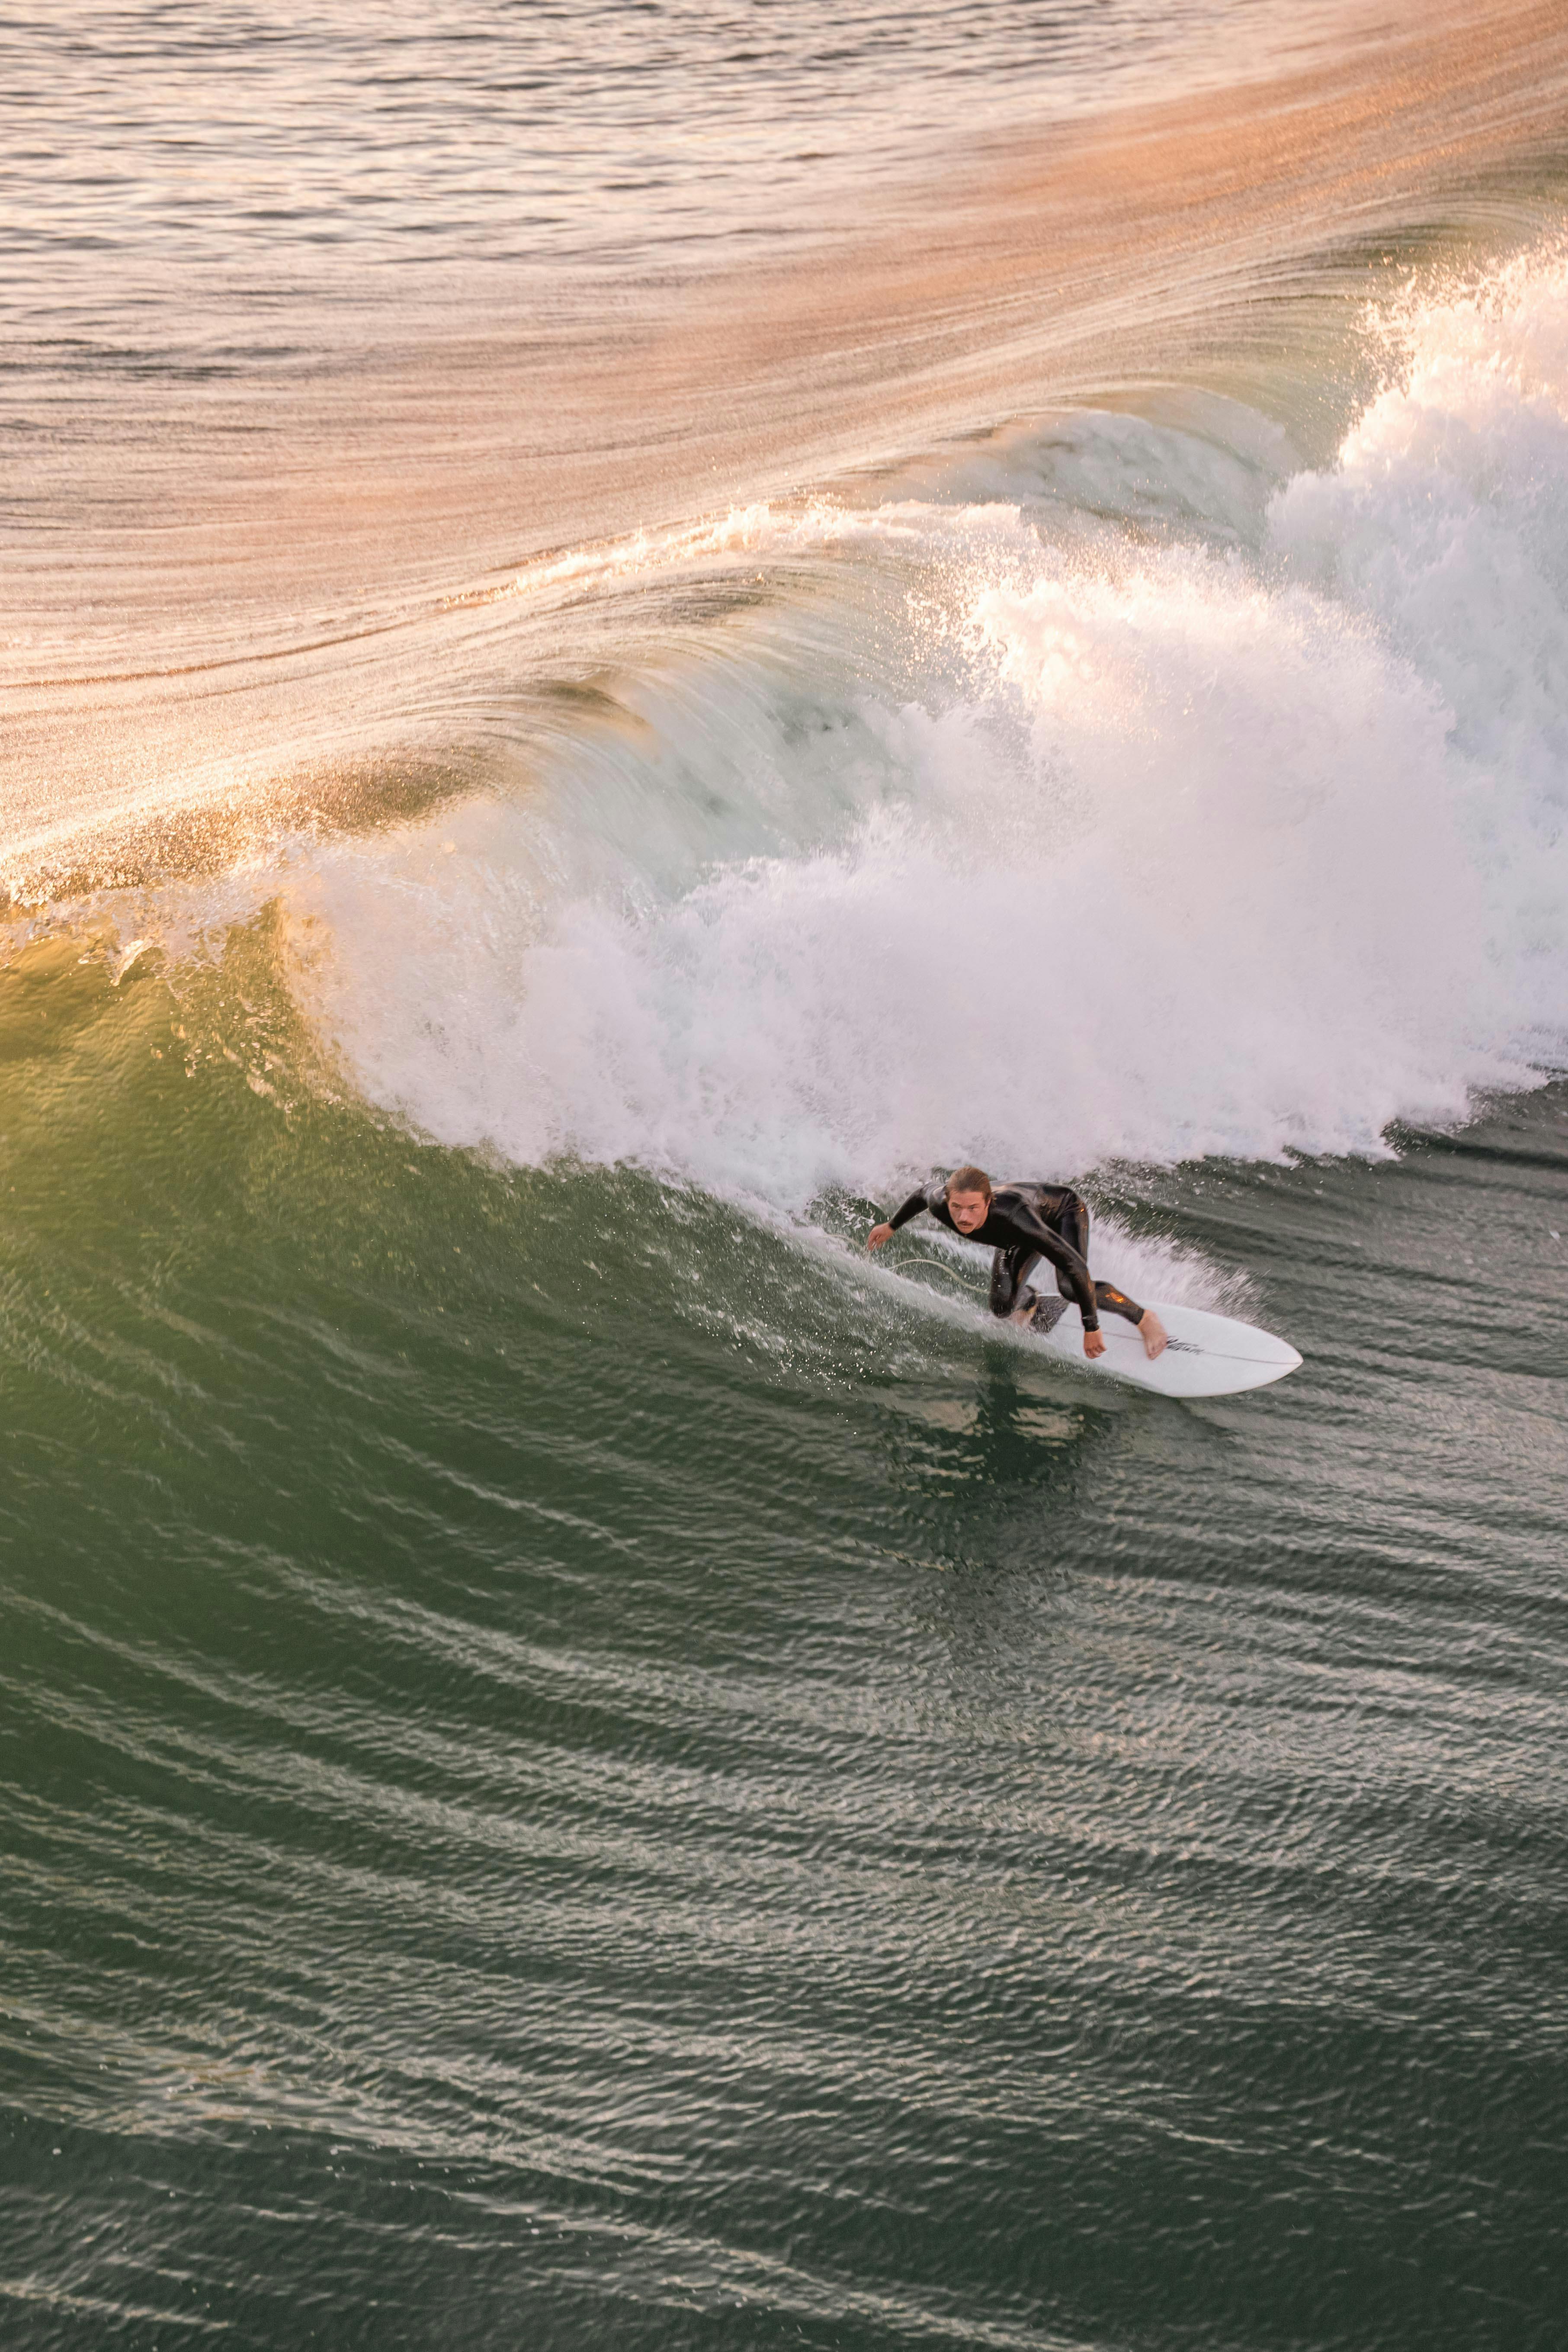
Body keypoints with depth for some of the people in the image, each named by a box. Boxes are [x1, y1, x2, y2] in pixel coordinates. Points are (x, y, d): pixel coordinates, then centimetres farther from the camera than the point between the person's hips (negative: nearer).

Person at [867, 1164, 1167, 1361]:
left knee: (1071, 1287, -31)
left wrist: (1091, 1328, -44)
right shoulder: (940, 1203, -35)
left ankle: (1144, 1318, -5)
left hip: (1064, 1210, -5)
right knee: (1003, 1309, -4)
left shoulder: (1012, 1216, -49)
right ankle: (1031, 1302, 35)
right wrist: (892, 1226, 11)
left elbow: (1076, 1265, -46)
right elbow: (924, 1192, -6)